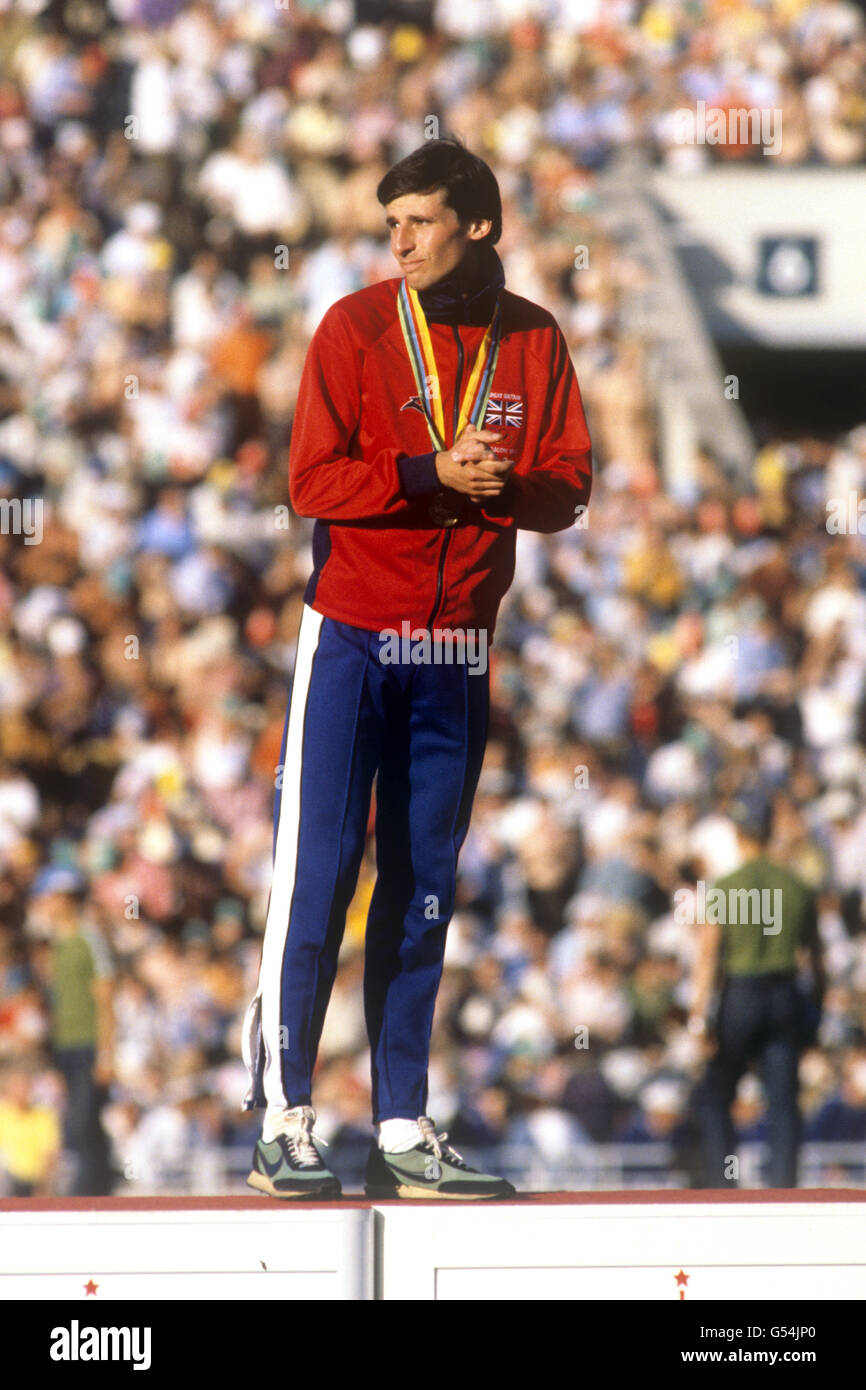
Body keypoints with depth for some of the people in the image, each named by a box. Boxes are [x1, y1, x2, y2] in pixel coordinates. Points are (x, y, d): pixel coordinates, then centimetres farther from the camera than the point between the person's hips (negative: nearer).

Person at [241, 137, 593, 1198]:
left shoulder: (533, 342, 6)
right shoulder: (355, 327, -3)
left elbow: (568, 485, 3)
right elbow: (312, 480, -10)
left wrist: (504, 485, -17)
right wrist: (434, 476, -19)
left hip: (458, 648, 3)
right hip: (349, 637, -3)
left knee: (423, 891, 6)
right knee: (318, 871, -7)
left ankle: (404, 1132, 10)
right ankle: (283, 1120, -5)